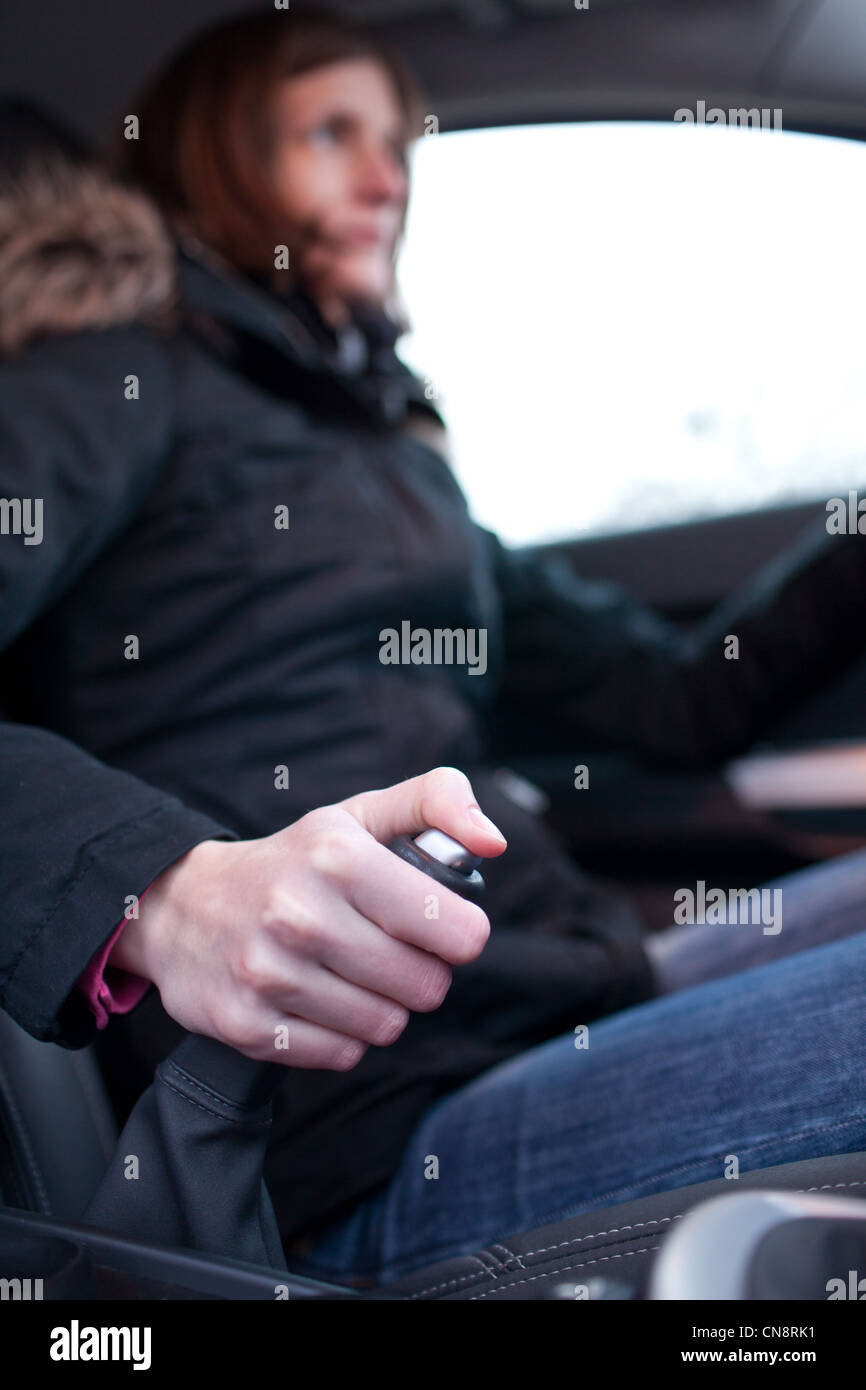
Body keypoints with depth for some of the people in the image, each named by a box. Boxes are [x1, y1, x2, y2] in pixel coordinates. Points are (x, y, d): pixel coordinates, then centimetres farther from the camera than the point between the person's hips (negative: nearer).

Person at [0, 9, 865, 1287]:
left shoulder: (395, 455, 26)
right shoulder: (126, 381, 3)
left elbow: (683, 699, 27)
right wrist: (156, 888, -34)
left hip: (586, 1013, 8)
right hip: (395, 1143, -8)